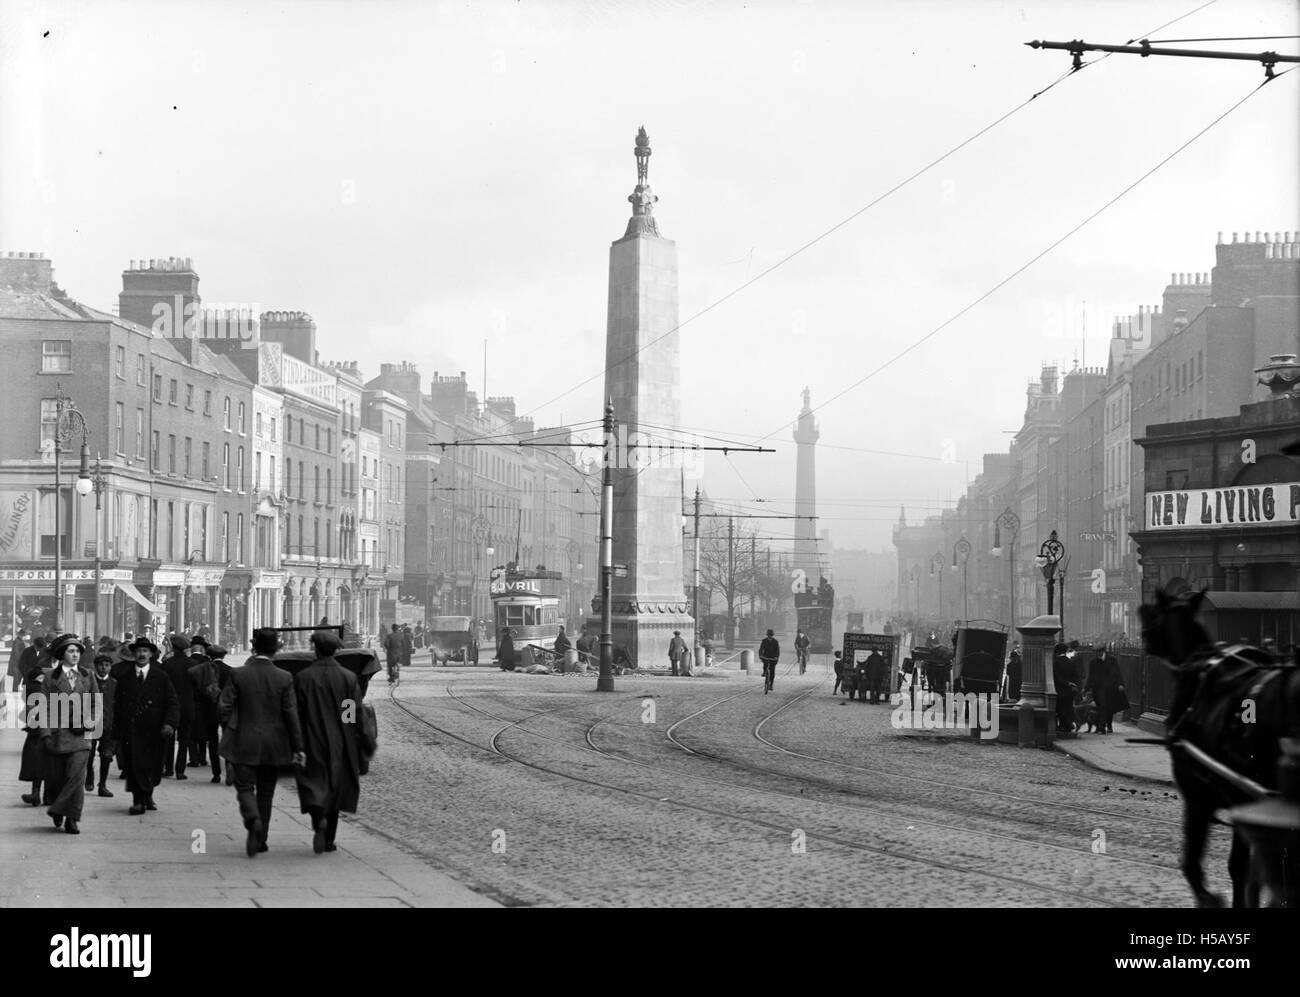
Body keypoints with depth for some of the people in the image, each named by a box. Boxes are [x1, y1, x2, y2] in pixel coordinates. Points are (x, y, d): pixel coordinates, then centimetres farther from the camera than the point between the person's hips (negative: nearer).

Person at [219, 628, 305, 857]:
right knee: (266, 792, 14)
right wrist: (297, 748, -1)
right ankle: (261, 839, 18)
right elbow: (291, 715, -6)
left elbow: (224, 708, -7)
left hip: (244, 744, -2)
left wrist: (230, 729, 13)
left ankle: (253, 821, -26)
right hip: (274, 744, 2)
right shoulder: (284, 678, -6)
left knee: (245, 787, 3)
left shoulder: (237, 675, -8)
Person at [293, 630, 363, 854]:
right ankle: (329, 839, 16)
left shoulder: (302, 678, -6)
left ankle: (319, 820, -27)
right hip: (340, 744, 2)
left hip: (312, 744, -2)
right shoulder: (348, 678, -3)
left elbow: (296, 715, -5)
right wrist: (358, 747, 3)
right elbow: (357, 715, -4)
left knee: (313, 785, 2)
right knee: (336, 787, 13)